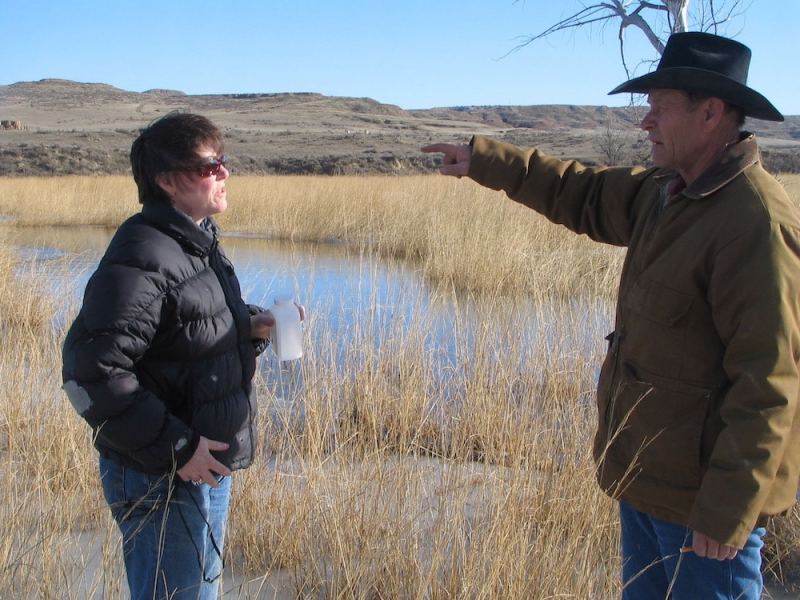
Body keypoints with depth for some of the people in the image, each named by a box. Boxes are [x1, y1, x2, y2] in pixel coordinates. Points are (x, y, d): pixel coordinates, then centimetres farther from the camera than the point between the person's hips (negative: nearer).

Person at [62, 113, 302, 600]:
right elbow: (91, 375, -28)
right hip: (163, 479, -9)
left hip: (208, 464, 9)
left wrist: (252, 325, 1)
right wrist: (176, 448, -25)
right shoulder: (142, 259, -23)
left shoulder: (198, 241, 7)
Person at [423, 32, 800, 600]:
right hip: (646, 473, 9)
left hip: (704, 492, -9)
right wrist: (484, 159, 22)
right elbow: (584, 195, 21)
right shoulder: (666, 191, 5)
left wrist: (727, 512, -23)